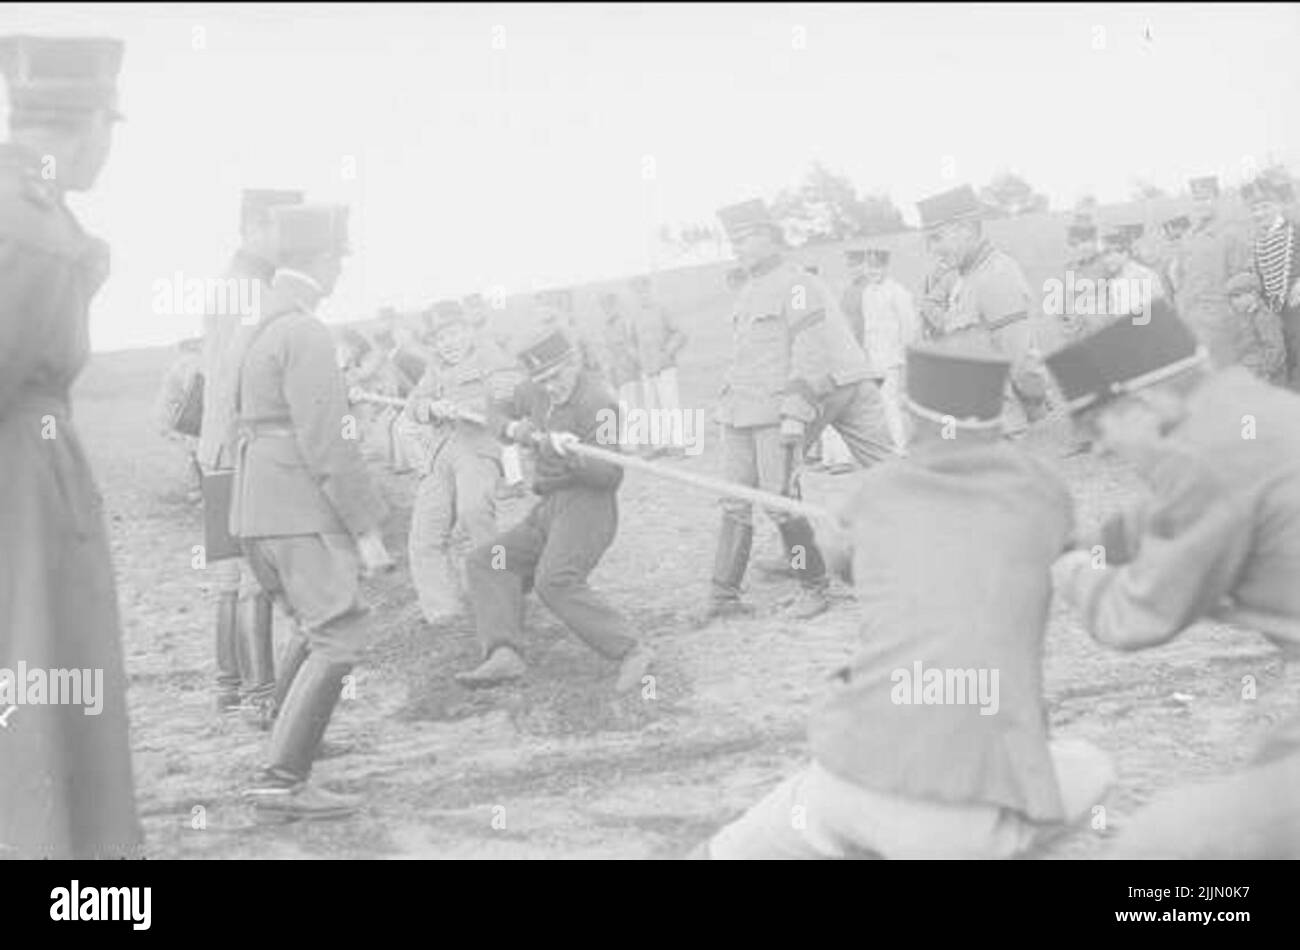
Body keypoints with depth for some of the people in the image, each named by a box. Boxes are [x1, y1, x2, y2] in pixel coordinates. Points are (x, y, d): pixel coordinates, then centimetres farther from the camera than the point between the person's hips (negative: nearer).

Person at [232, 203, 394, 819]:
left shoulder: (257, 323, 14)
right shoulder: (304, 333, -16)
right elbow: (324, 443, -21)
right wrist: (366, 528, -17)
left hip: (259, 506, 10)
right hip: (299, 509, -10)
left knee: (314, 624, 23)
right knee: (340, 636, -11)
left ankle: (291, 737, 32)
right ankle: (282, 779, -14)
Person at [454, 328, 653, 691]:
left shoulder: (596, 402, -13)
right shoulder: (538, 391, 9)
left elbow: (611, 474, -17)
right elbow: (502, 412, 27)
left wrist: (570, 457, -36)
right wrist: (512, 427, 3)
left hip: (586, 506, -9)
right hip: (548, 511, 9)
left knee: (555, 580, -31)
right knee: (485, 562, -2)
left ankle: (630, 651, -25)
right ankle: (504, 655, -20)